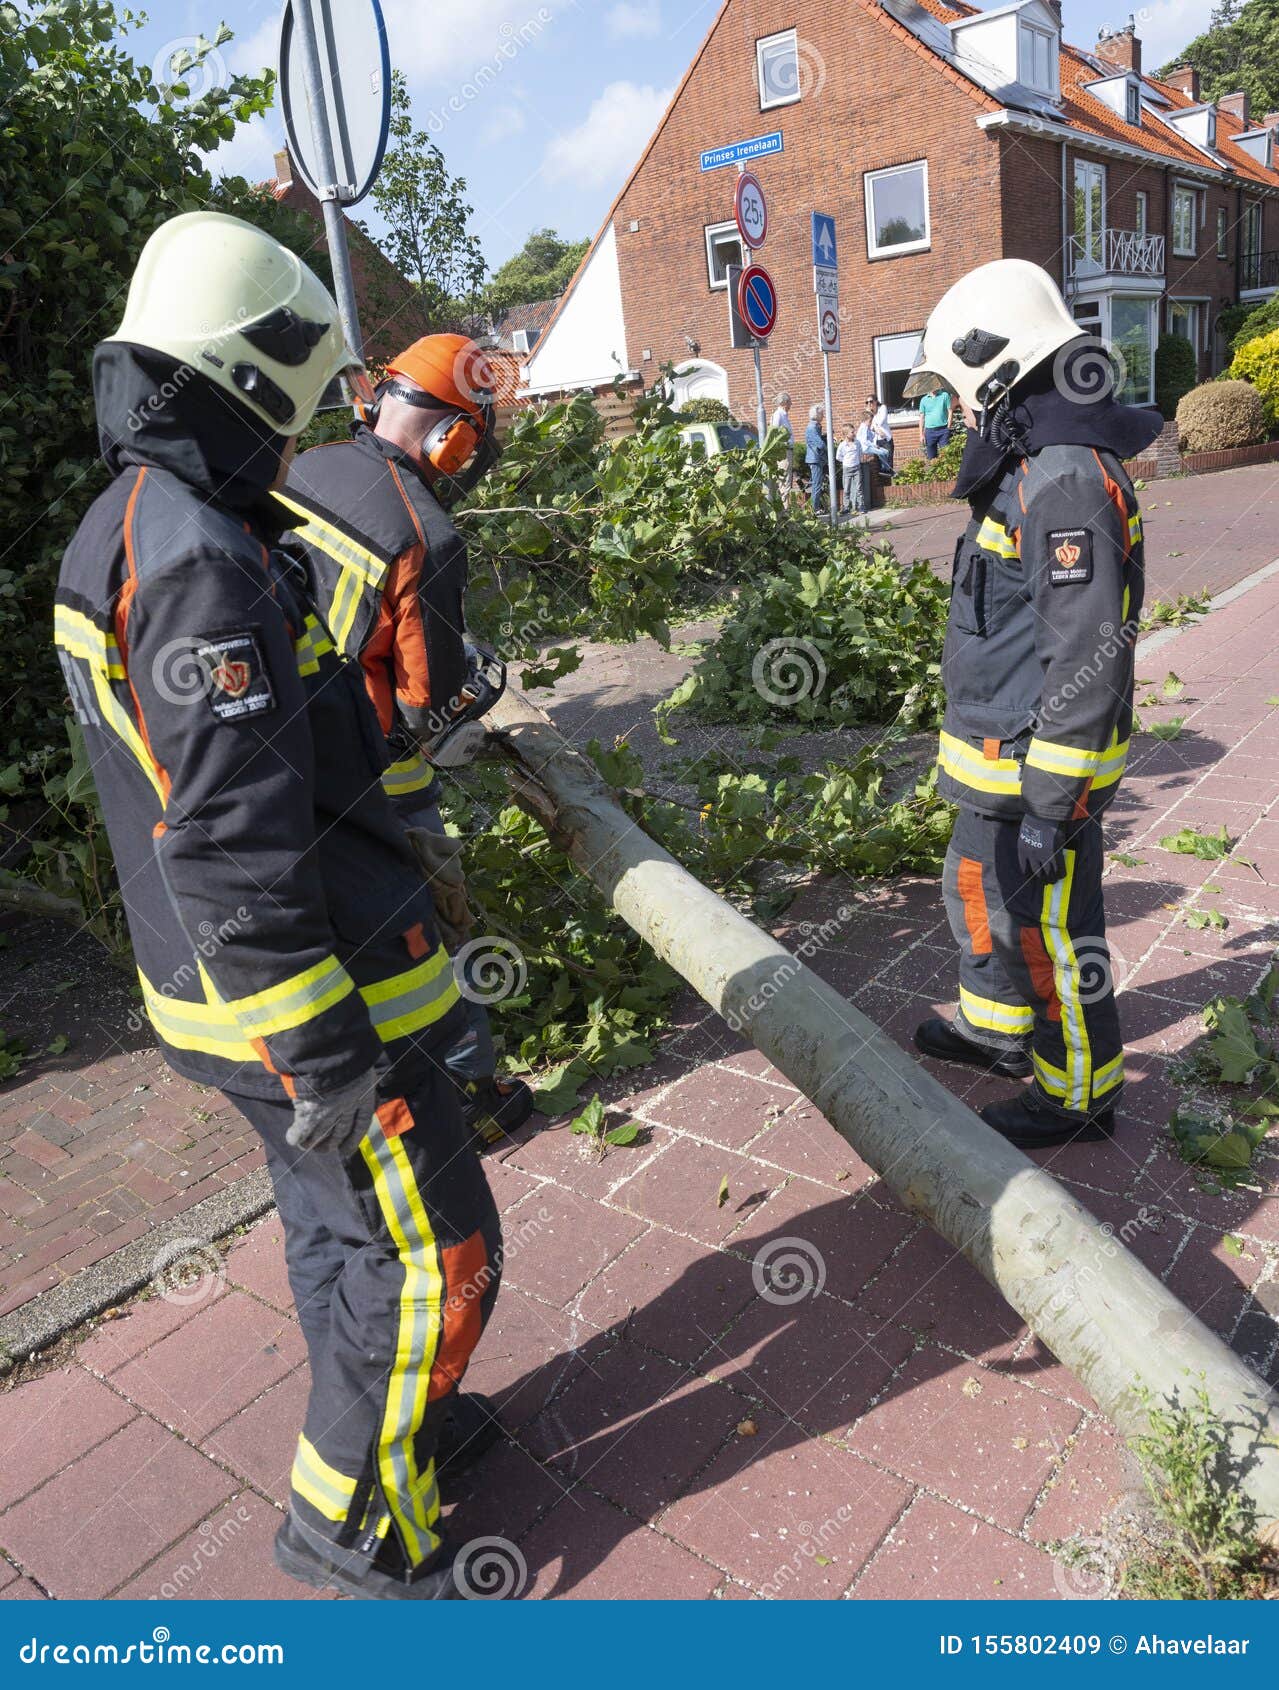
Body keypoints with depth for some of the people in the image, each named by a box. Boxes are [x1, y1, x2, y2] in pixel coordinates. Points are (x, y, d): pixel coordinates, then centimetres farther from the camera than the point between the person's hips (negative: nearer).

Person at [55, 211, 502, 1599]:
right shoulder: (201, 562, -23)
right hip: (301, 999, -10)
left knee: (332, 1222, 24)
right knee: (429, 1250, 5)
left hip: (222, 988, 10)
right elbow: (232, 852, -27)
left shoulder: (120, 530, 10)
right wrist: (326, 1057, -21)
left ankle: (380, 1423, 45)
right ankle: (354, 1523, 25)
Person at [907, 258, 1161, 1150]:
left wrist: (1050, 804, -24)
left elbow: (1090, 652, -26)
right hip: (1002, 752, 10)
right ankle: (997, 1027, 45)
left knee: (1049, 926, 4)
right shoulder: (1035, 467, 11)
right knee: (979, 889, 24)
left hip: (1042, 765, -10)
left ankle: (1080, 1093, 24)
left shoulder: (1066, 479, -22)